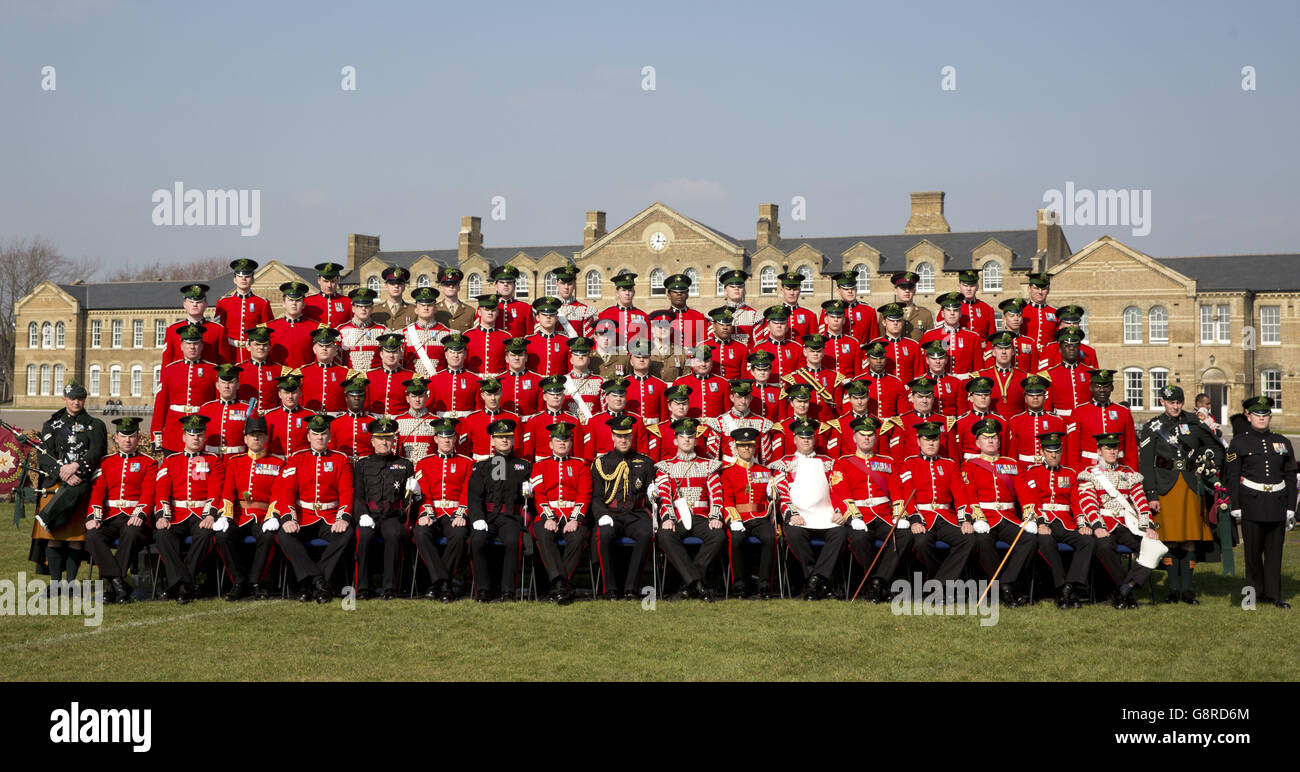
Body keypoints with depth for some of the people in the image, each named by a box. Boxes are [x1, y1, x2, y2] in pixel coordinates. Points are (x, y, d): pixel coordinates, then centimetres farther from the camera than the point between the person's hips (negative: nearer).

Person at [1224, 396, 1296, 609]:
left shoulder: (1282, 443, 10)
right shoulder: (1239, 442, 1)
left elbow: (1290, 477, 12)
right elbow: (1231, 476, 0)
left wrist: (1291, 508, 7)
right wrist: (1235, 507, -5)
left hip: (1277, 503, 2)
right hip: (1251, 503, -2)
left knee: (1275, 550, 3)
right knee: (1253, 550, 3)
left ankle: (1273, 594, 7)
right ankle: (1255, 590, 17)